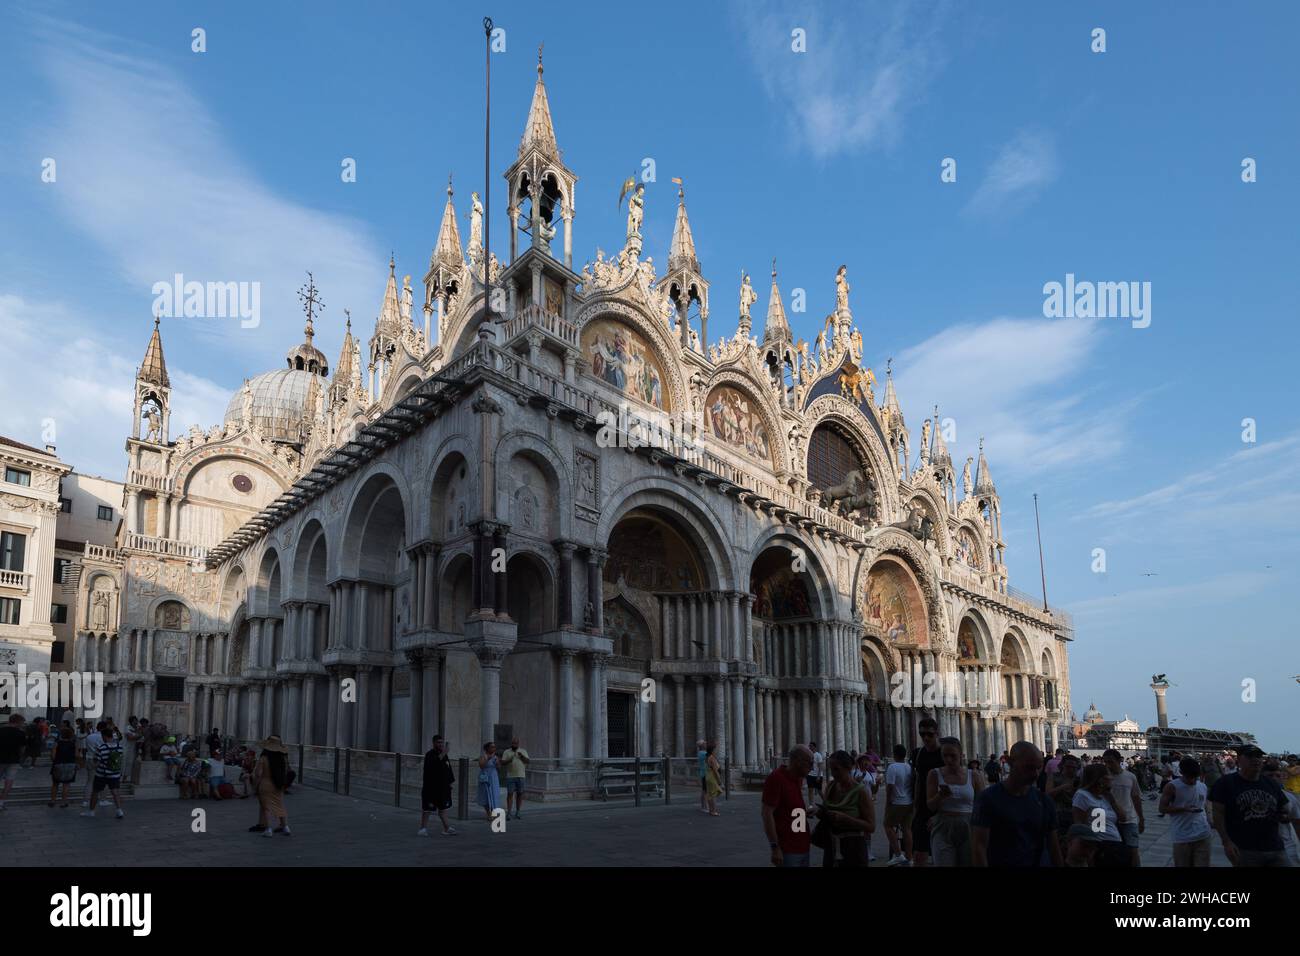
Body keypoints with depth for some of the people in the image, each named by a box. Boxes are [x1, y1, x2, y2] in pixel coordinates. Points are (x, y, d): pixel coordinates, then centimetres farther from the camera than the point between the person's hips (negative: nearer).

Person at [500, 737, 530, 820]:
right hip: (510, 776, -1)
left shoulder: (523, 751, 9)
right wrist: (508, 760, -20)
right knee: (510, 794, -7)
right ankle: (508, 813, -6)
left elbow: (527, 761, -2)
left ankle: (518, 812, 11)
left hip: (521, 776, 1)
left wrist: (522, 756, -19)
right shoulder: (507, 752, 7)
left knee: (519, 794, 4)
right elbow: (502, 763, -2)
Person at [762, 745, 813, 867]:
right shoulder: (776, 778, -15)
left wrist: (808, 811, 8)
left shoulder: (798, 778, 10)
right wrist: (775, 847, -21)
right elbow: (767, 814, -18)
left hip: (803, 847, 8)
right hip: (787, 849, -8)